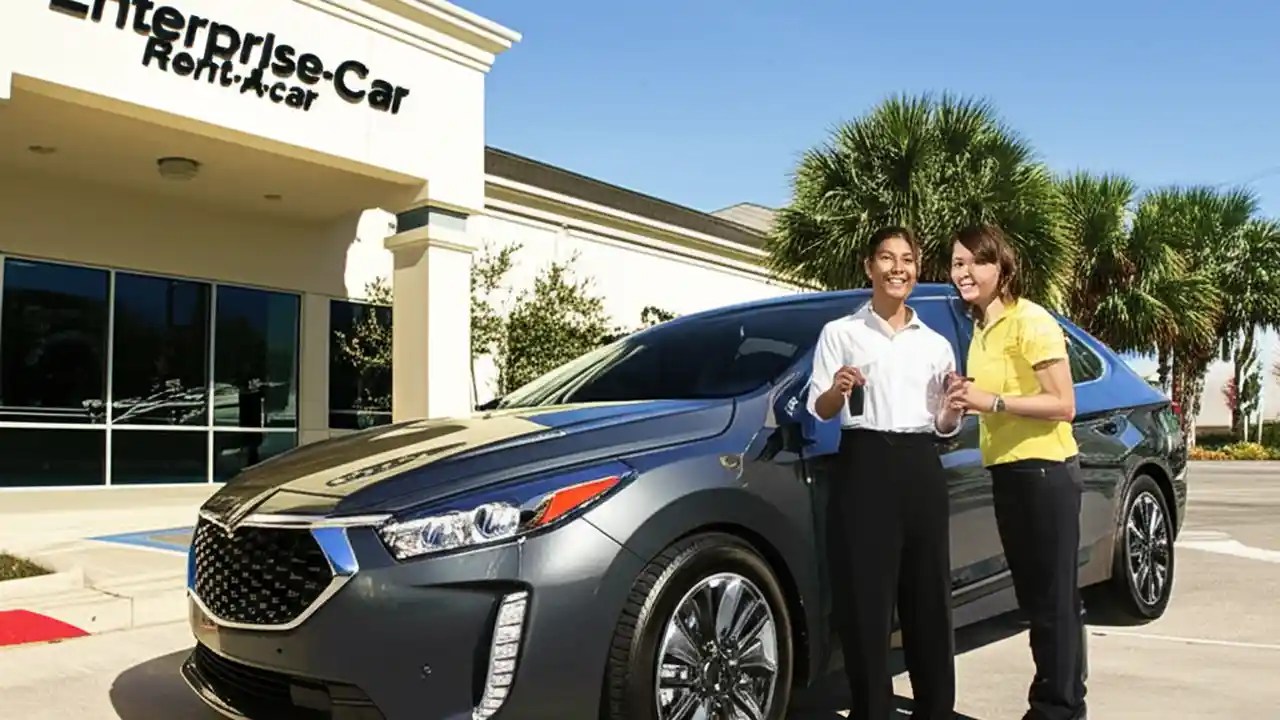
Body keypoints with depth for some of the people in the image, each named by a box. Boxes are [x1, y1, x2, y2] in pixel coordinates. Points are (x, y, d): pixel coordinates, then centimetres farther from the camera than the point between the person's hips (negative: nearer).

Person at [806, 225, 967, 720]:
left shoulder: (936, 343, 15)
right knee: (865, 600, -4)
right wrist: (838, 390, -19)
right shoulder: (841, 332, 6)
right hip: (864, 466, -3)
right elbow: (819, 410, 2)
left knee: (930, 597, 6)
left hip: (921, 469, 3)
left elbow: (944, 427, 15)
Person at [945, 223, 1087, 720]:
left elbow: (1063, 404, -15)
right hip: (1007, 472, 9)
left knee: (1054, 597, -3)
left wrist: (992, 401, -20)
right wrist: (967, 400, 7)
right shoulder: (981, 330, 15)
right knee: (1032, 595, 14)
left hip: (1044, 470, -9)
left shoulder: (1030, 321, -10)